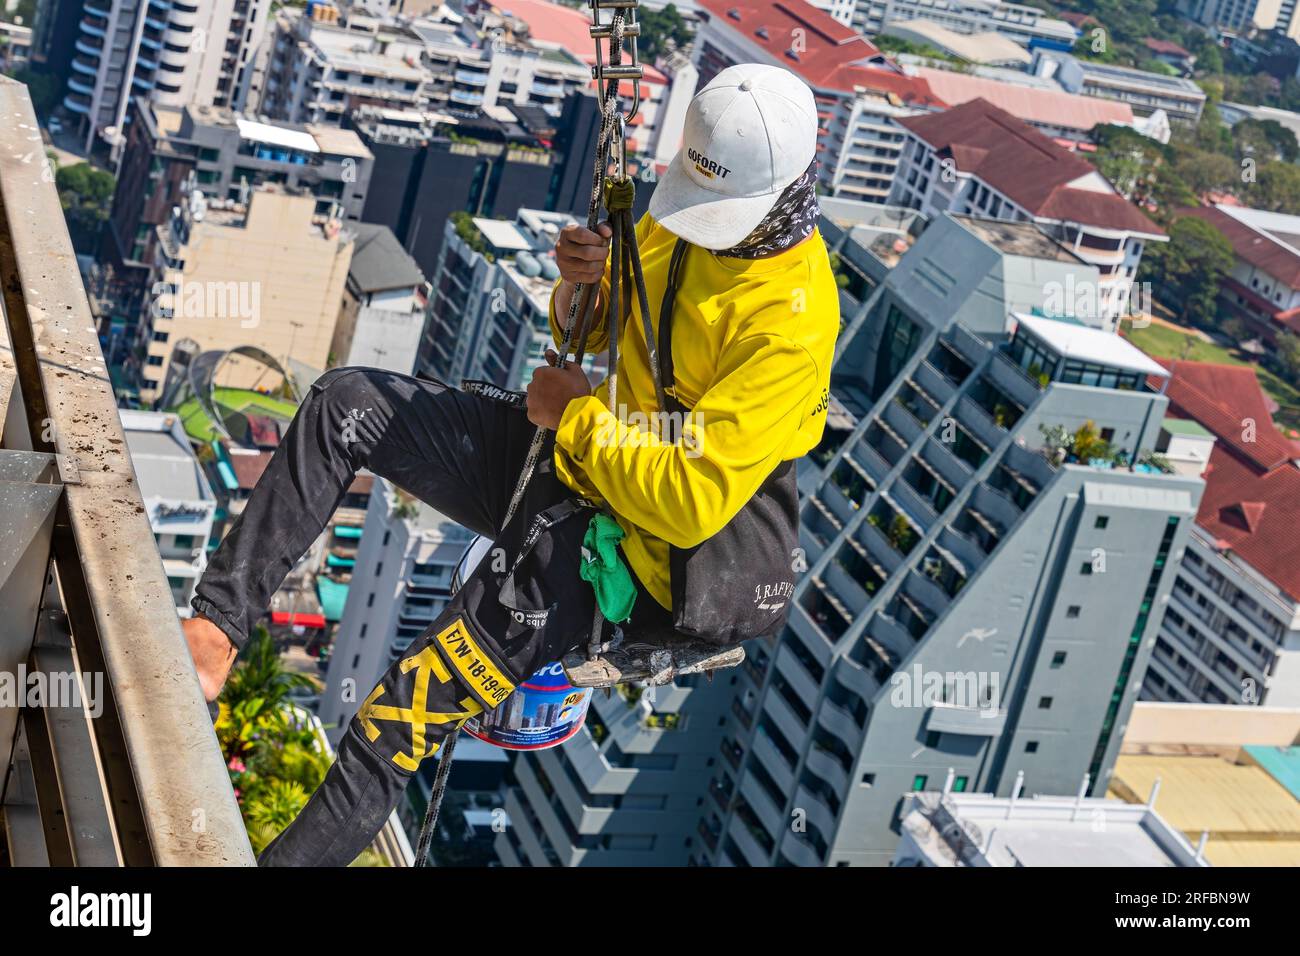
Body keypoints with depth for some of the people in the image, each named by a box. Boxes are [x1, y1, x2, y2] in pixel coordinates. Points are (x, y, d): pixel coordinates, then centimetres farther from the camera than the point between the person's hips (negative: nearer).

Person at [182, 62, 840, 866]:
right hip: (581, 457, 9)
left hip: (649, 542, -8)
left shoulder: (792, 318, -26)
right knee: (349, 405, -3)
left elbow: (691, 503, -30)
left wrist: (577, 415, -19)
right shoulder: (687, 211, -1)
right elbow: (591, 332, 13)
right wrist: (580, 285, -11)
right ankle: (217, 629, -1)